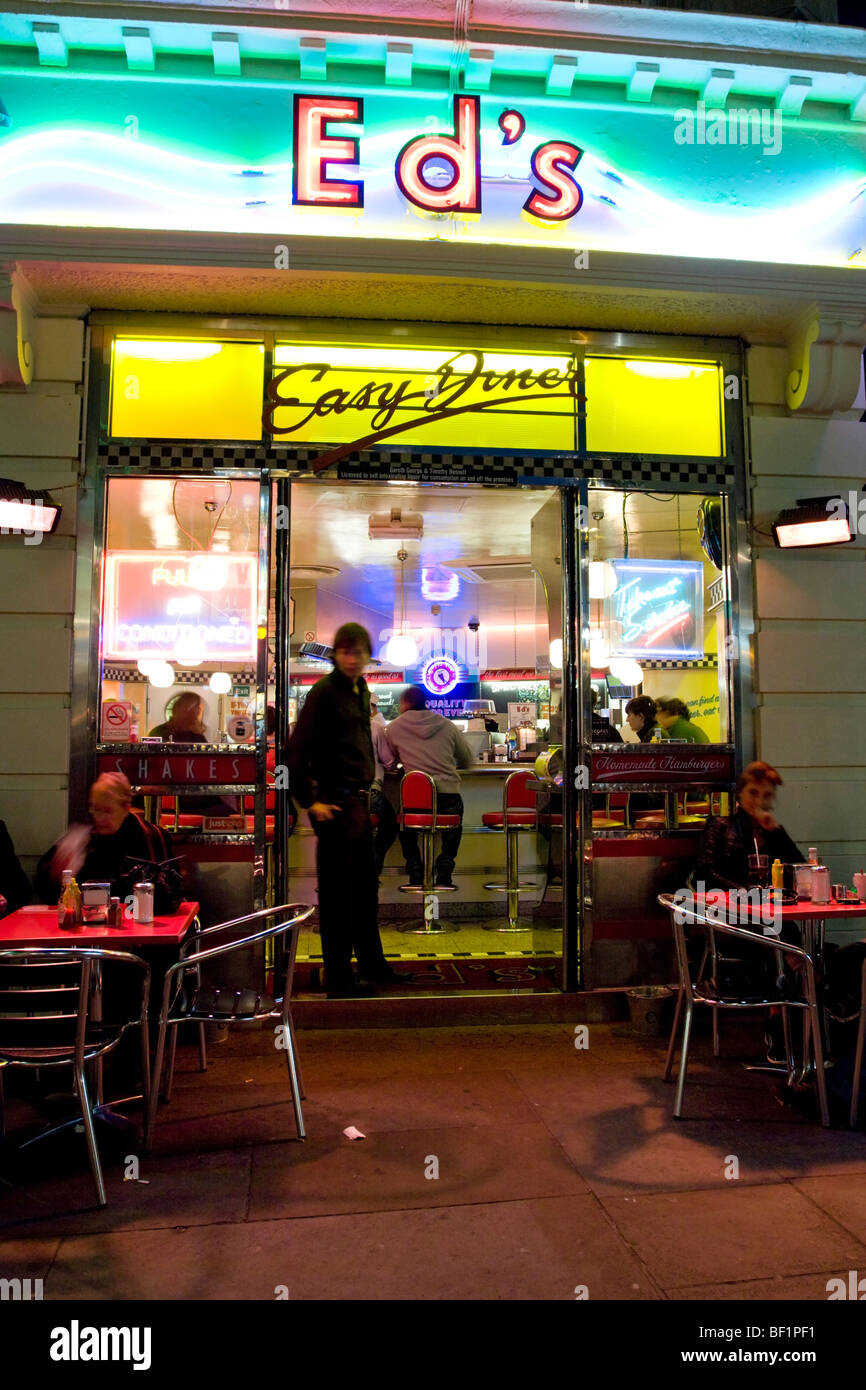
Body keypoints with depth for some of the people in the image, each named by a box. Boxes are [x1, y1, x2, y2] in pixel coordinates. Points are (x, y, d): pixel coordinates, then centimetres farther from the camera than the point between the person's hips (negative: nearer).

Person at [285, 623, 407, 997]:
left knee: (365, 886, 17)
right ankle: (338, 977, 10)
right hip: (335, 802, -9)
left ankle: (372, 964, 30)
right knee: (336, 890, 0)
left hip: (359, 800, 9)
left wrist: (368, 788, 15)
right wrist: (309, 801, -16)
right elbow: (295, 749, -16)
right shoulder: (324, 691, -12)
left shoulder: (361, 691, 13)